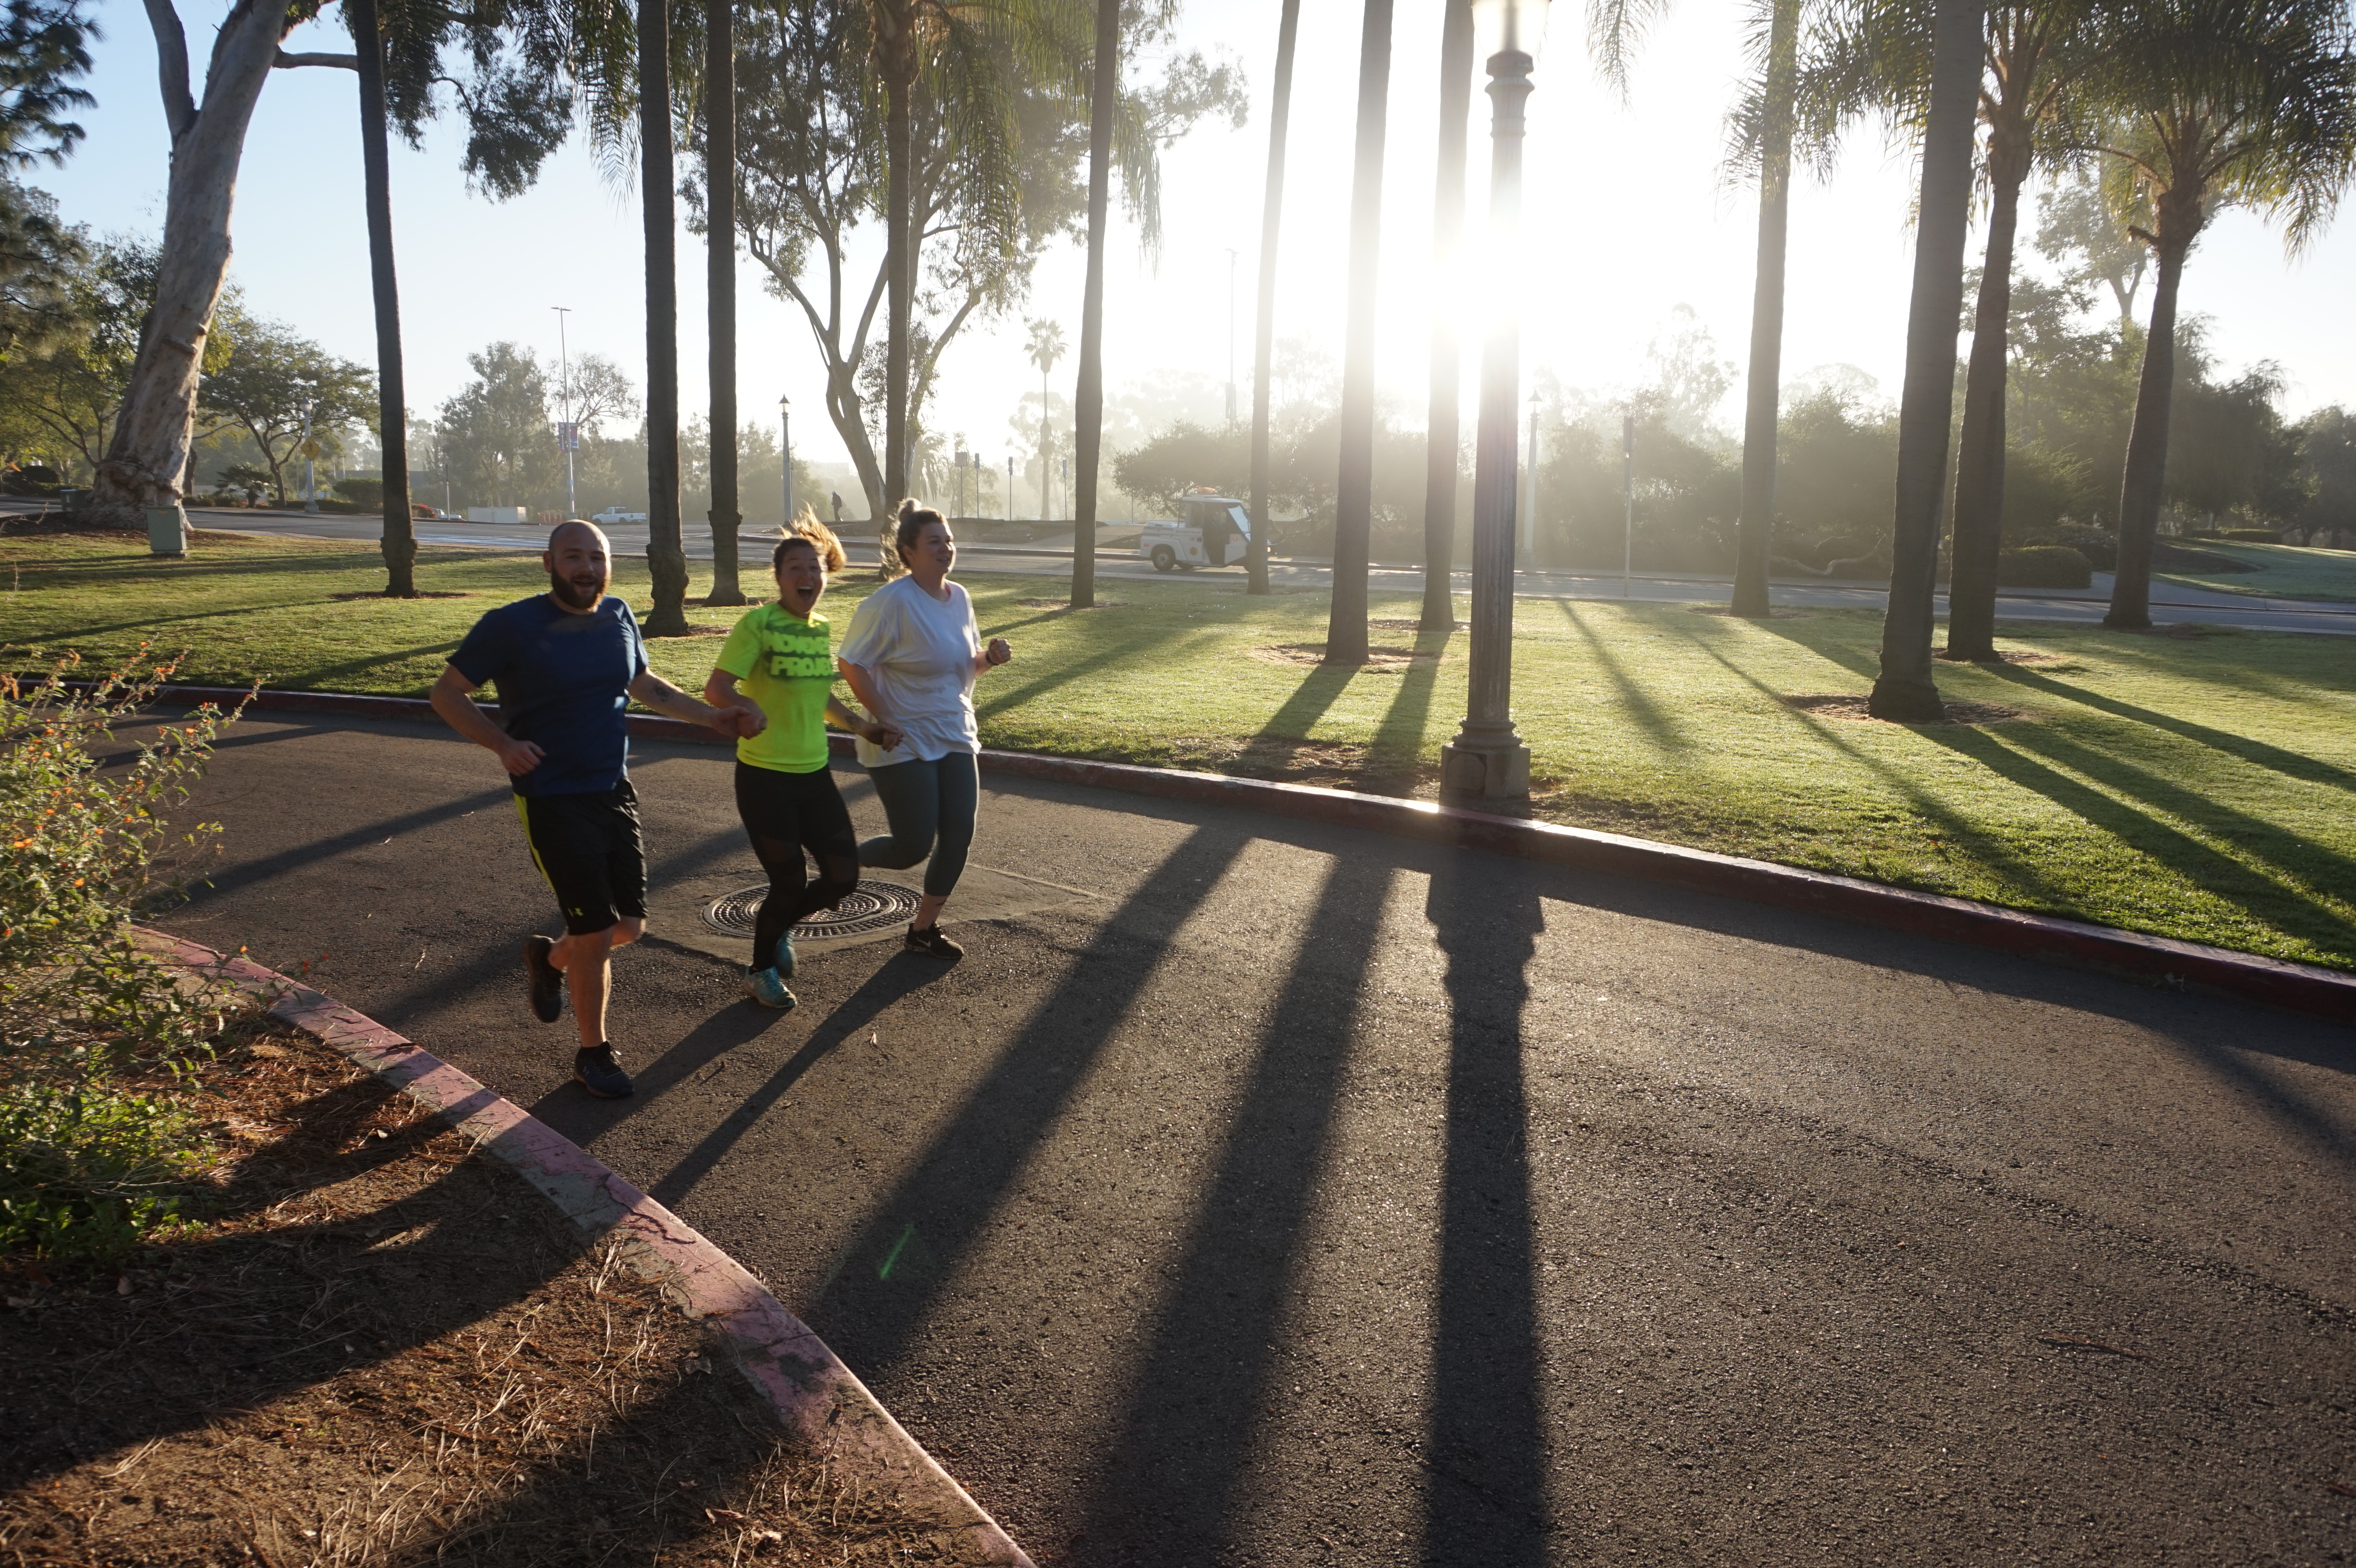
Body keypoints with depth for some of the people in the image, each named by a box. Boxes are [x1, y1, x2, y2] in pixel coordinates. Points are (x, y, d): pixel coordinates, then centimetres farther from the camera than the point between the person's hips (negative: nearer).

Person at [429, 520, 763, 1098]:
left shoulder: (619, 618, 4)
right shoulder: (512, 626, -12)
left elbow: (648, 686, 20)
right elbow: (447, 693, -5)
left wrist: (715, 717, 11)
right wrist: (502, 744, -20)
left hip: (615, 795, 6)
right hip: (554, 804, -6)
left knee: (630, 925, 9)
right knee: (597, 932, -5)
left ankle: (549, 958, 41)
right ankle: (594, 1053, 17)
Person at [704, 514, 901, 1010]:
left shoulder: (822, 629, 7)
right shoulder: (759, 624, -13)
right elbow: (716, 689, -20)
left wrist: (860, 726, 13)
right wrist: (749, 710, -39)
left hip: (815, 774, 6)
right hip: (764, 777, -6)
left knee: (843, 876, 4)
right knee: (791, 883, 1)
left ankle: (779, 925, 34)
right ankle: (761, 969, 28)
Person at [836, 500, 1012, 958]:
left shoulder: (959, 598, 6)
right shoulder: (892, 602, -17)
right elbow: (852, 663, -15)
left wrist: (990, 657, -5)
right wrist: (884, 721, -19)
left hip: (955, 739, 7)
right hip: (904, 744, -7)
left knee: (958, 838, 4)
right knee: (914, 846, -6)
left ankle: (925, 927, 22)